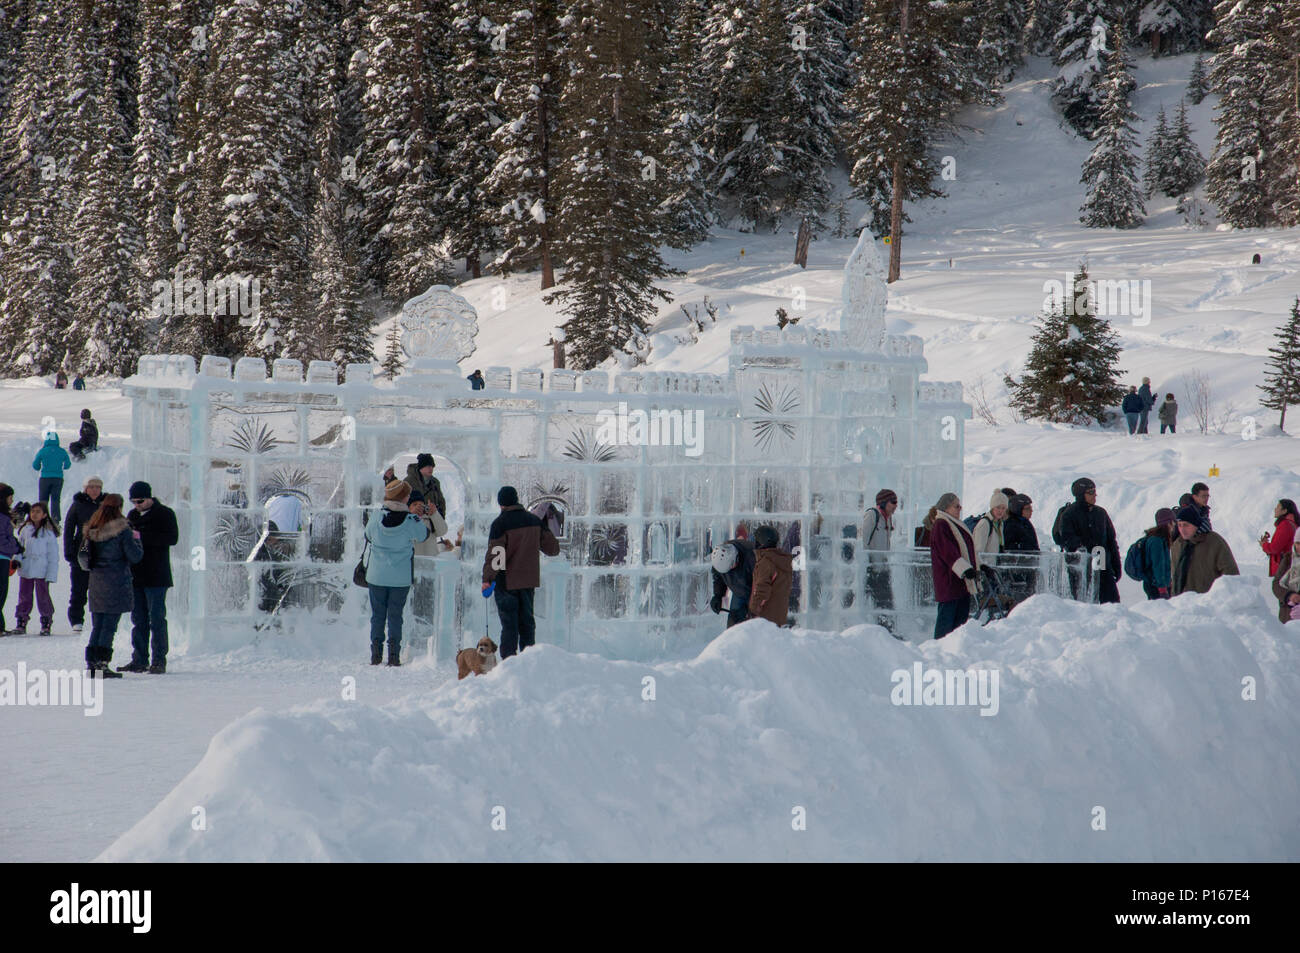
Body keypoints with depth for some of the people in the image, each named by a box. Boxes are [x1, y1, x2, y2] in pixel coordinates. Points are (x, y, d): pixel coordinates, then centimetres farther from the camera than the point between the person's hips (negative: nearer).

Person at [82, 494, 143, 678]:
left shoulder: (92, 530, 5)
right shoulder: (122, 530, -11)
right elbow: (135, 556, -9)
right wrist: (136, 539, 7)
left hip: (96, 582, 5)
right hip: (117, 583, -5)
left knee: (97, 626, 11)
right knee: (109, 626, -2)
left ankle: (91, 662, 10)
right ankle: (102, 663, -6)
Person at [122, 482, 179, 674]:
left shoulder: (164, 514, -4)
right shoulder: (133, 515, 15)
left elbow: (172, 538, -17)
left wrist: (142, 537, -22)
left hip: (156, 577, -6)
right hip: (136, 576, 6)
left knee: (157, 618, -6)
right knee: (138, 619, 8)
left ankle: (159, 661, -3)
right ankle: (139, 660, 13)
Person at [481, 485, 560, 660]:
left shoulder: (500, 524, -11)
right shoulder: (534, 521, 5)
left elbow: (494, 554, -17)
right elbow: (553, 548, 11)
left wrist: (487, 579, -13)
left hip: (507, 581, -5)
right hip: (530, 580, 5)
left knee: (509, 624, -1)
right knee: (527, 621, 13)